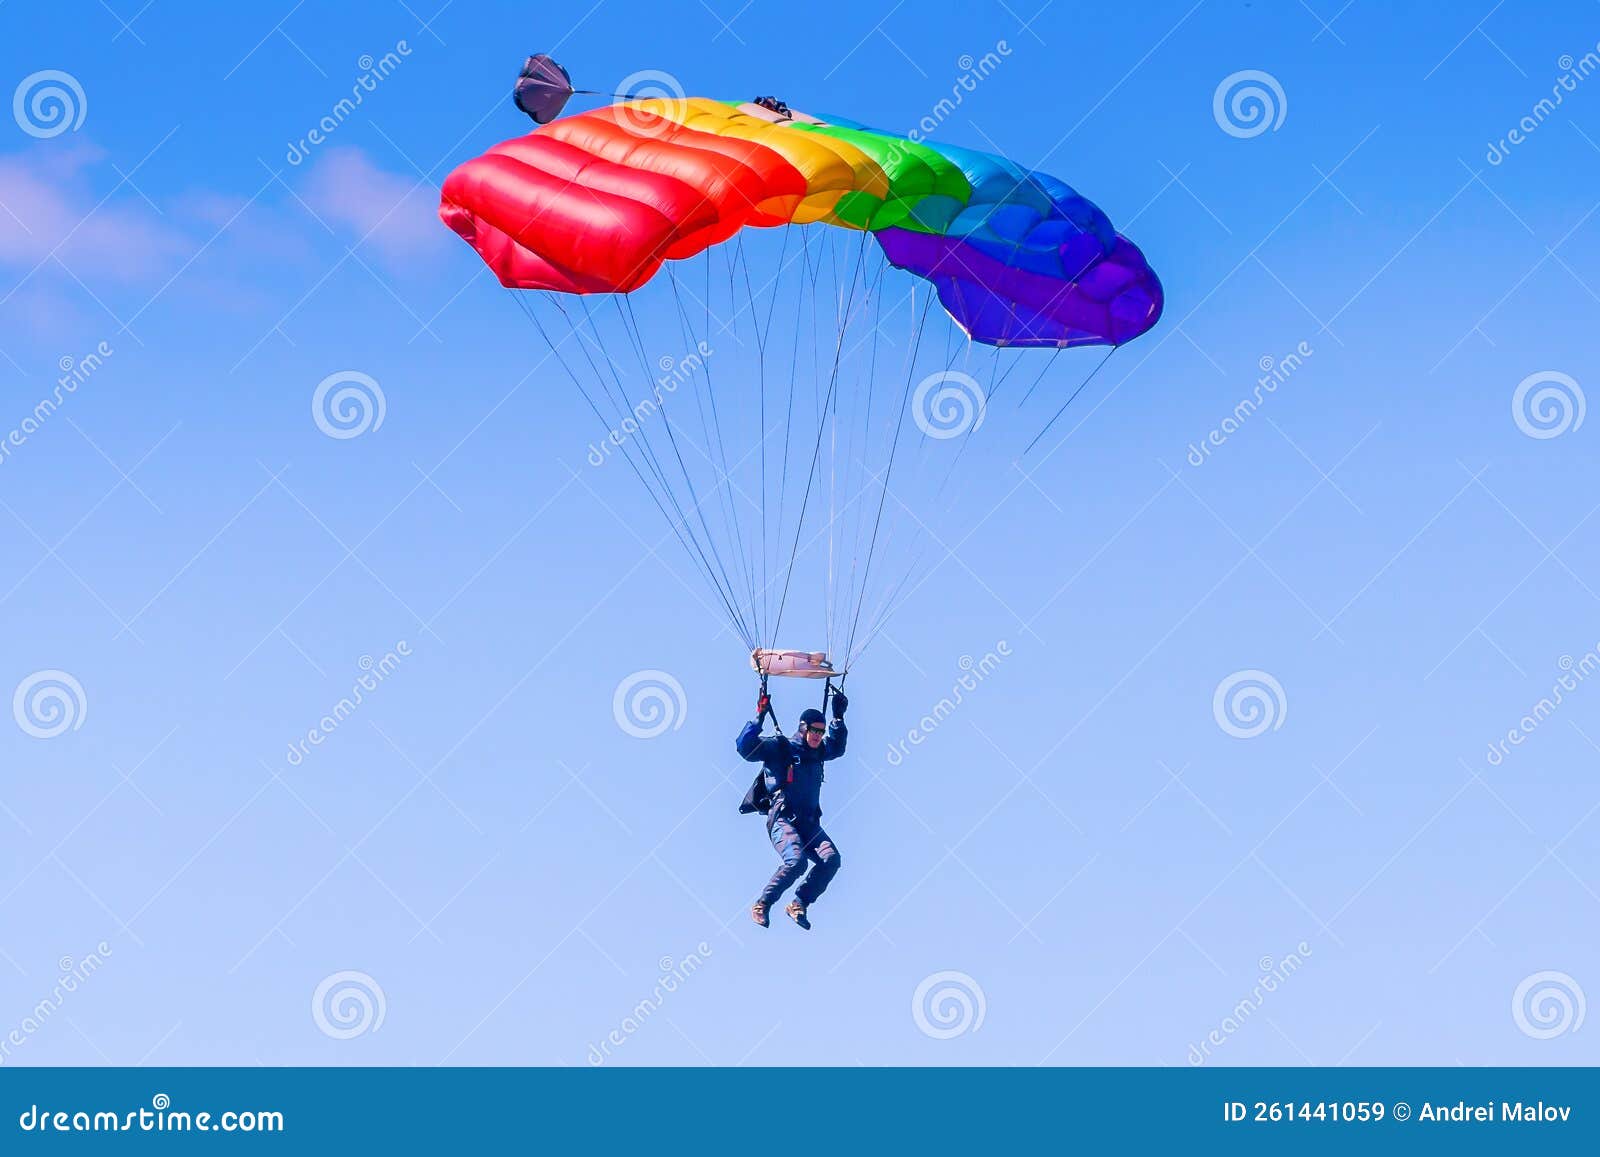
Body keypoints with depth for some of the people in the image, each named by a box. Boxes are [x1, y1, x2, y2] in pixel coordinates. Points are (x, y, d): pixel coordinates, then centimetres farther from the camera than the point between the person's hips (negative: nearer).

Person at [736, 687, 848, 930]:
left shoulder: (818, 751, 18)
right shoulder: (778, 747, 0)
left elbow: (837, 746, 40)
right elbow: (745, 747, -12)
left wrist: (839, 717, 28)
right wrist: (760, 717, -18)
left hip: (810, 823, 6)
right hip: (783, 820, -6)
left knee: (831, 858, -20)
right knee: (796, 861, -31)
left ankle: (799, 904, -8)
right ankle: (762, 905, -12)